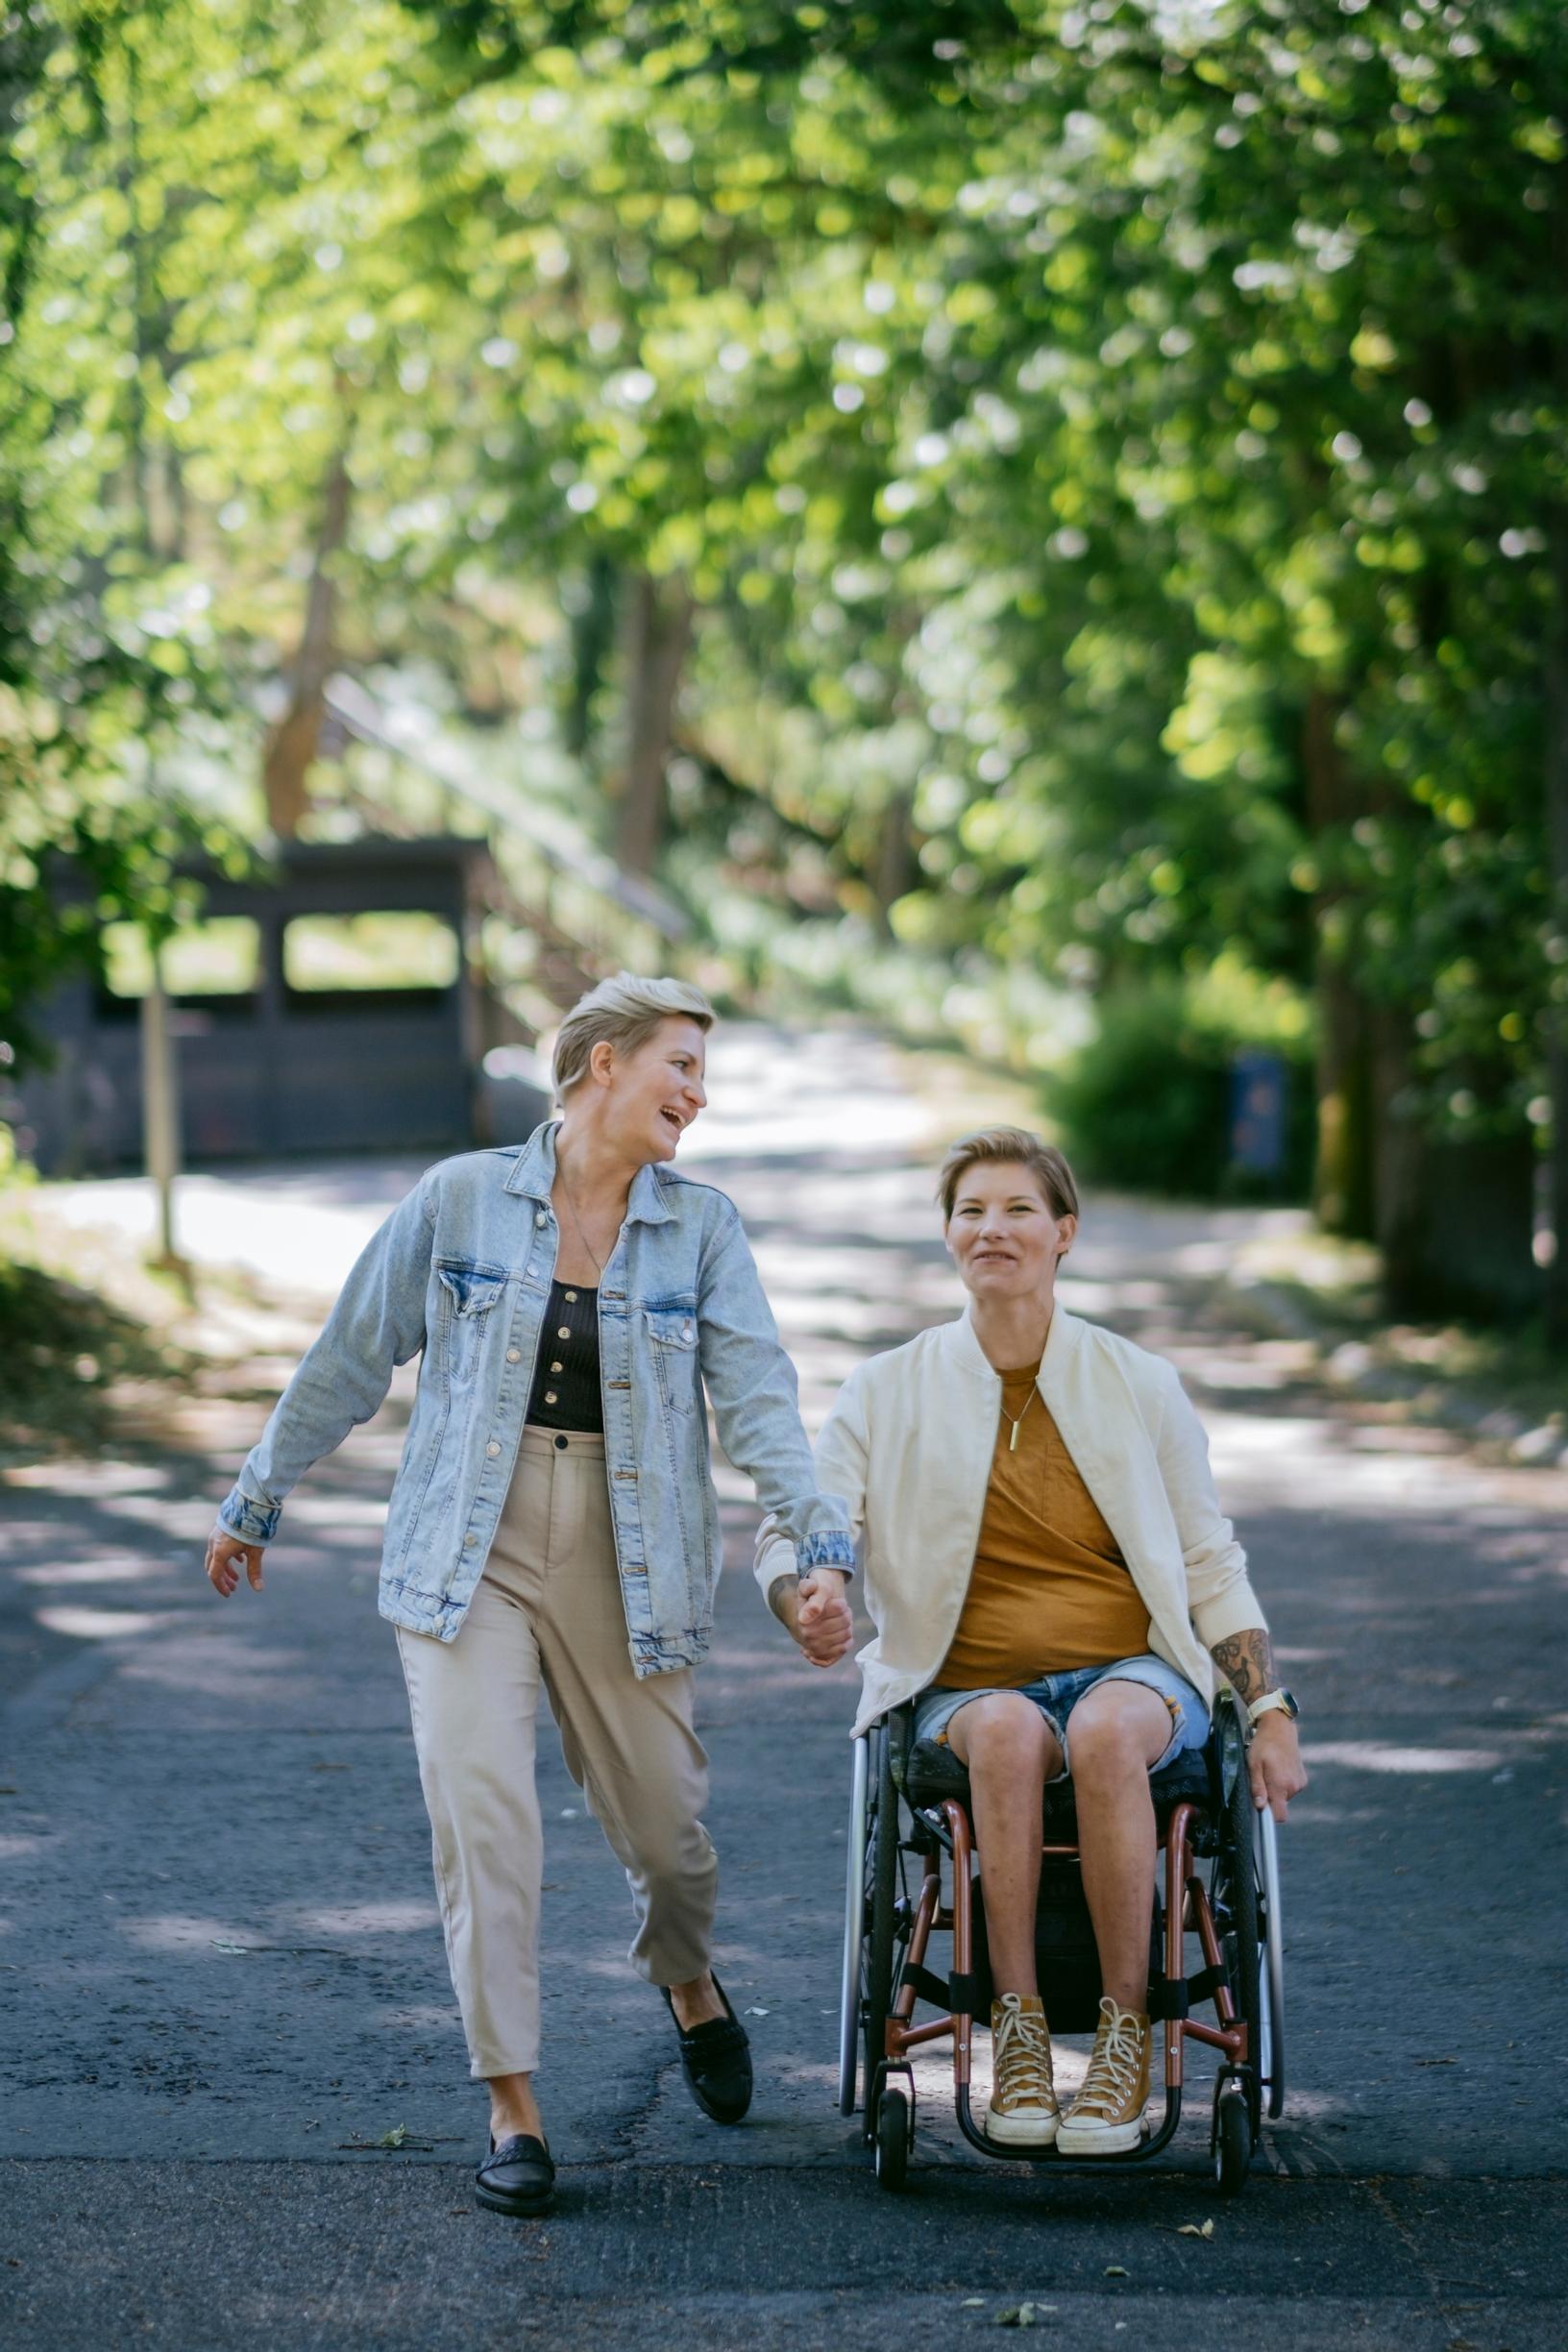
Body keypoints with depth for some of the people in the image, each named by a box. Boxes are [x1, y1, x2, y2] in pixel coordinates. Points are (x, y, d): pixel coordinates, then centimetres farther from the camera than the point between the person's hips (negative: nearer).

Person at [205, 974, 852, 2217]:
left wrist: (820, 1542, -22)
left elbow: (758, 1395, -8)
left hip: (626, 1562, 1)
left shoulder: (703, 1226, 2)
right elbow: (352, 1359, 7)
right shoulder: (462, 1199, -1)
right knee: (482, 1815, -11)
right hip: (471, 1552, -1)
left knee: (665, 1819, 7)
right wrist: (255, 1503, 13)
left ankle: (690, 1984, 42)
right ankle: (514, 2106, -1)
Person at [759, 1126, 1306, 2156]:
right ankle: (1019, 2030, -29)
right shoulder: (889, 1392, 6)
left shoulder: (1139, 1385, 8)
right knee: (1007, 1732, -37)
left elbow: (1210, 1563, 12)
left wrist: (1272, 1712, 1)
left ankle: (1125, 2032, -26)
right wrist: (813, 1604, -26)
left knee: (1106, 1732, -37)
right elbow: (794, 1528, -1)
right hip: (969, 1686, 0)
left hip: (1134, 1671, 0)